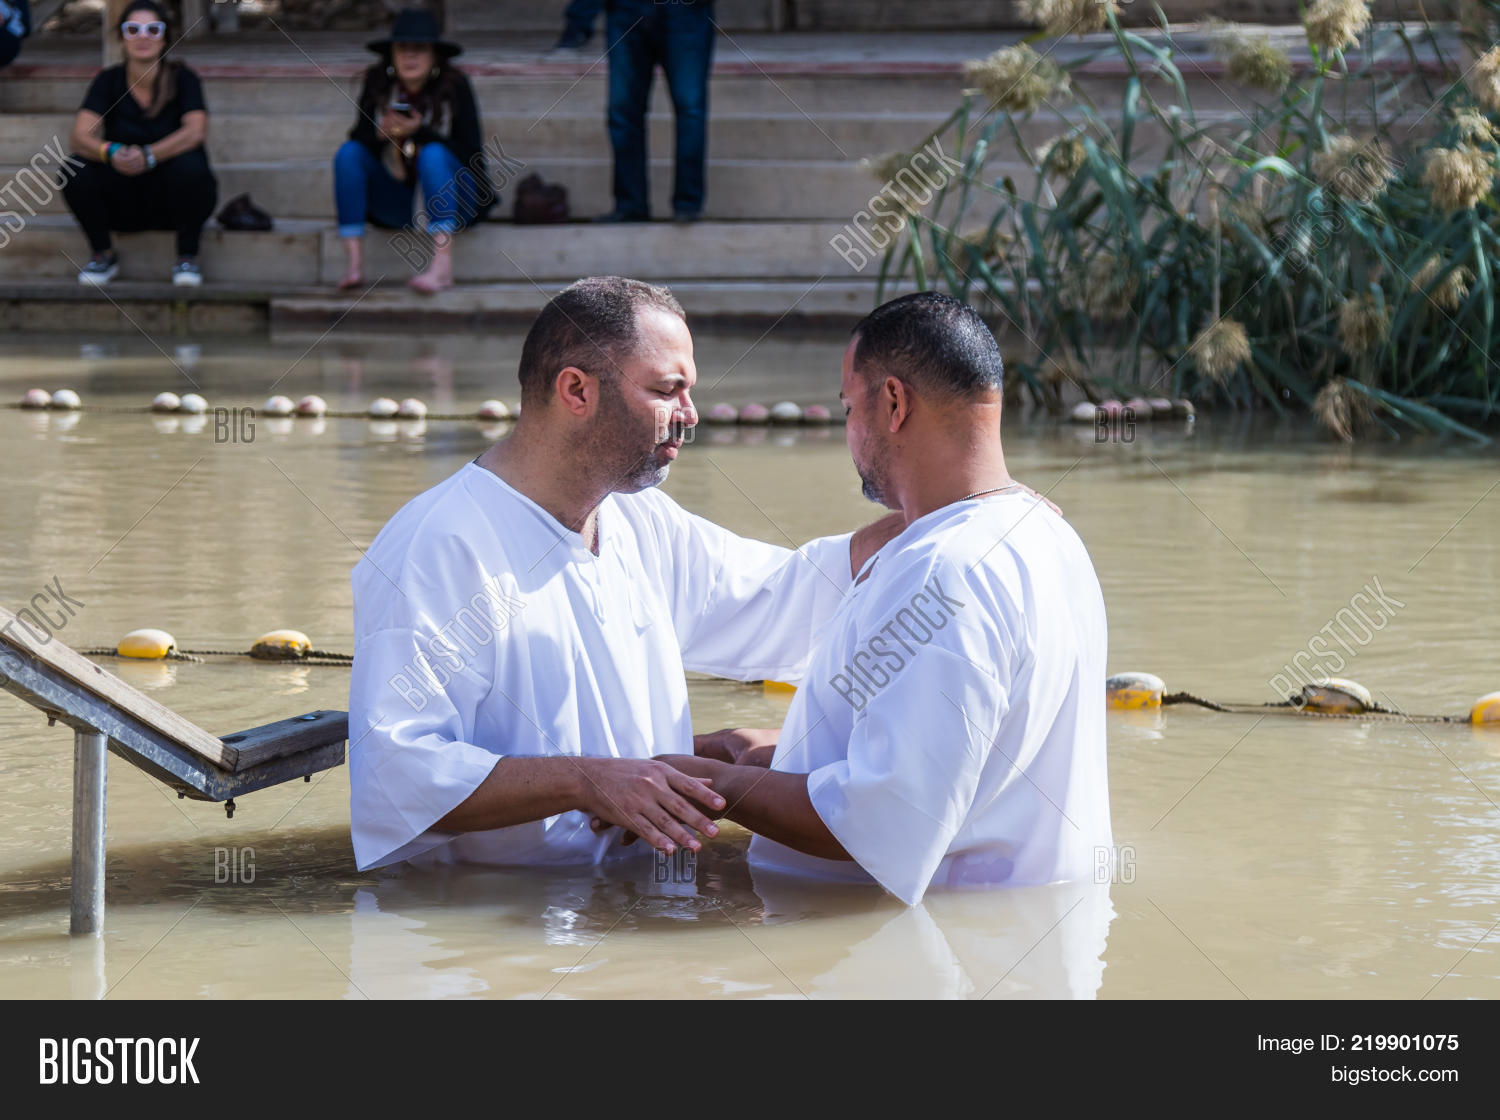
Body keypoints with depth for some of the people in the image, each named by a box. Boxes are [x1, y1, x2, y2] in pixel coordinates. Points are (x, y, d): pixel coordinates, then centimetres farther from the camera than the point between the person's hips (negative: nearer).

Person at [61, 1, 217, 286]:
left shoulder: (182, 79, -8)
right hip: (123, 200, 2)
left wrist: (148, 156, -40)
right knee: (76, 170, -26)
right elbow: (80, 137, -15)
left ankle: (187, 257, -11)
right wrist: (110, 152, -38)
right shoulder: (109, 81, -3)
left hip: (172, 199, -2)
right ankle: (103, 255, -2)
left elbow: (196, 132, -25)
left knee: (189, 165, -34)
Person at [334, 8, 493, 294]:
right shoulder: (378, 84, -1)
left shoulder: (455, 85, -10)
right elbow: (359, 139, -1)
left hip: (453, 199, -3)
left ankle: (442, 264, -46)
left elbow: (471, 155, -14)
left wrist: (420, 132, -26)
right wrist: (381, 133, -24)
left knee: (433, 154, -32)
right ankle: (354, 262, -28)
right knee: (348, 152, -17)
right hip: (398, 205, 3)